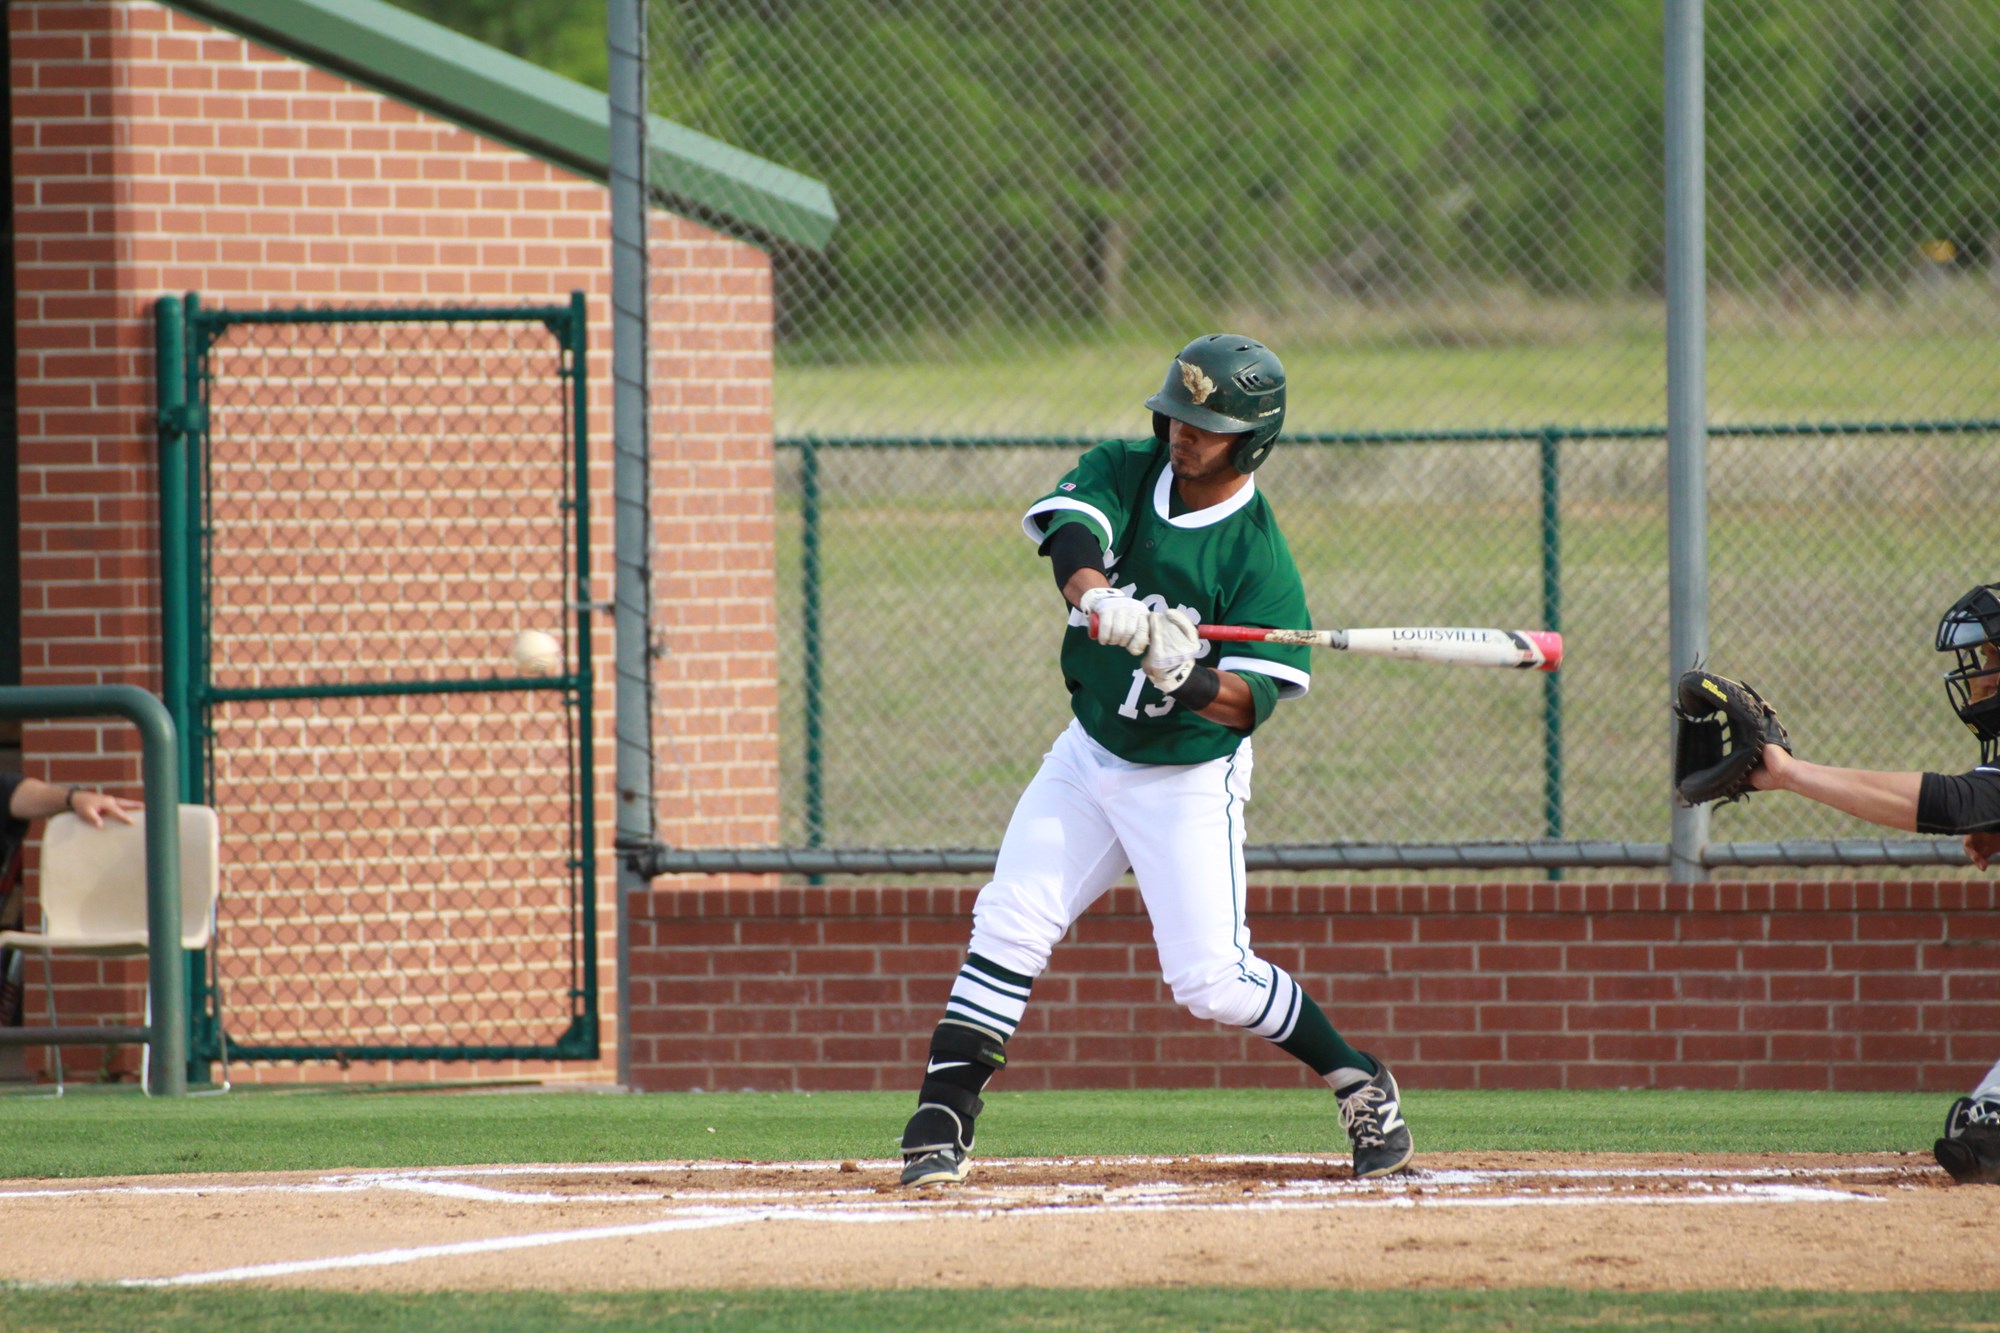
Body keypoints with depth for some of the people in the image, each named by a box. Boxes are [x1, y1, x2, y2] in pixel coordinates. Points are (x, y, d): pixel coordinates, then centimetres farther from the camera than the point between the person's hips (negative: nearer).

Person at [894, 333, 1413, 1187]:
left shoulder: (1259, 556, -19)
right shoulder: (1125, 473, -6)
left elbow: (1253, 701, -22)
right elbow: (1070, 533, -27)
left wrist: (1186, 677, -43)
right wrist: (1098, 597, -49)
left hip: (1191, 780, -5)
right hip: (1090, 755, 5)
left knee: (1212, 979, -10)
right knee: (1010, 924, -5)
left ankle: (1361, 1086, 10)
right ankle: (941, 1123, -3)